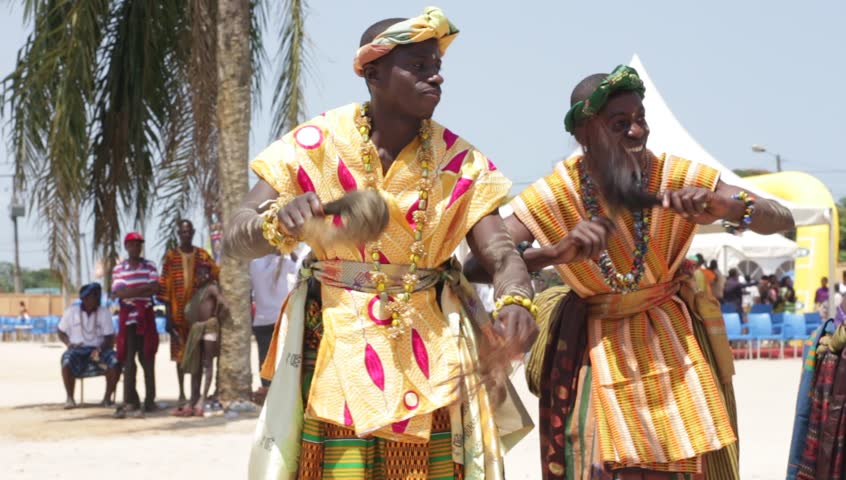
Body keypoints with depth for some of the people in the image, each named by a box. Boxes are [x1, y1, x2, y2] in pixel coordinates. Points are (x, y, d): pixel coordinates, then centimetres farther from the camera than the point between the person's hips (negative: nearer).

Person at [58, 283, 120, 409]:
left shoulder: (104, 312, 1)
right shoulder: (71, 311, 2)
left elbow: (110, 339, -3)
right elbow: (61, 332, 11)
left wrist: (100, 349, -22)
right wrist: (69, 343, -10)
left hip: (98, 350, 1)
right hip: (77, 350, -1)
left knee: (115, 362, -31)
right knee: (67, 362, -36)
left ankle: (107, 397, -16)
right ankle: (70, 398, -18)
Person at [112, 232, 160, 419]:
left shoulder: (150, 266, 8)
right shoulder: (118, 269, 5)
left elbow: (155, 289, -5)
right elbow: (117, 293, -8)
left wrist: (130, 292, -10)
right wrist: (143, 288, -11)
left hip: (146, 314, 1)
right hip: (127, 316, -1)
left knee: (147, 358, 3)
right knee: (128, 359, -4)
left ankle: (150, 400, 9)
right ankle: (130, 402, -4)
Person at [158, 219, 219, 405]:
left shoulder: (203, 255, 6)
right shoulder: (170, 257, 0)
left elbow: (217, 275, 1)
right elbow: (164, 287, -1)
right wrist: (168, 316, -6)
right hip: (179, 312, -2)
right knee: (180, 353, 3)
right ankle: (182, 393, 9)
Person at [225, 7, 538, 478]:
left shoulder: (459, 160, -1)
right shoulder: (317, 143, -7)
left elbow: (501, 252, -9)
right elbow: (236, 237, -11)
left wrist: (515, 302, -32)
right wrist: (278, 224, -35)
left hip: (429, 349, 2)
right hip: (338, 346, -2)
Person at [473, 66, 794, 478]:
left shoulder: (675, 176, -12)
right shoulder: (554, 196, -15)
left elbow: (783, 219, -13)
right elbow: (476, 265, -26)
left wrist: (723, 207, -34)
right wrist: (555, 252, -42)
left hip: (676, 343, 2)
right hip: (600, 353, -1)